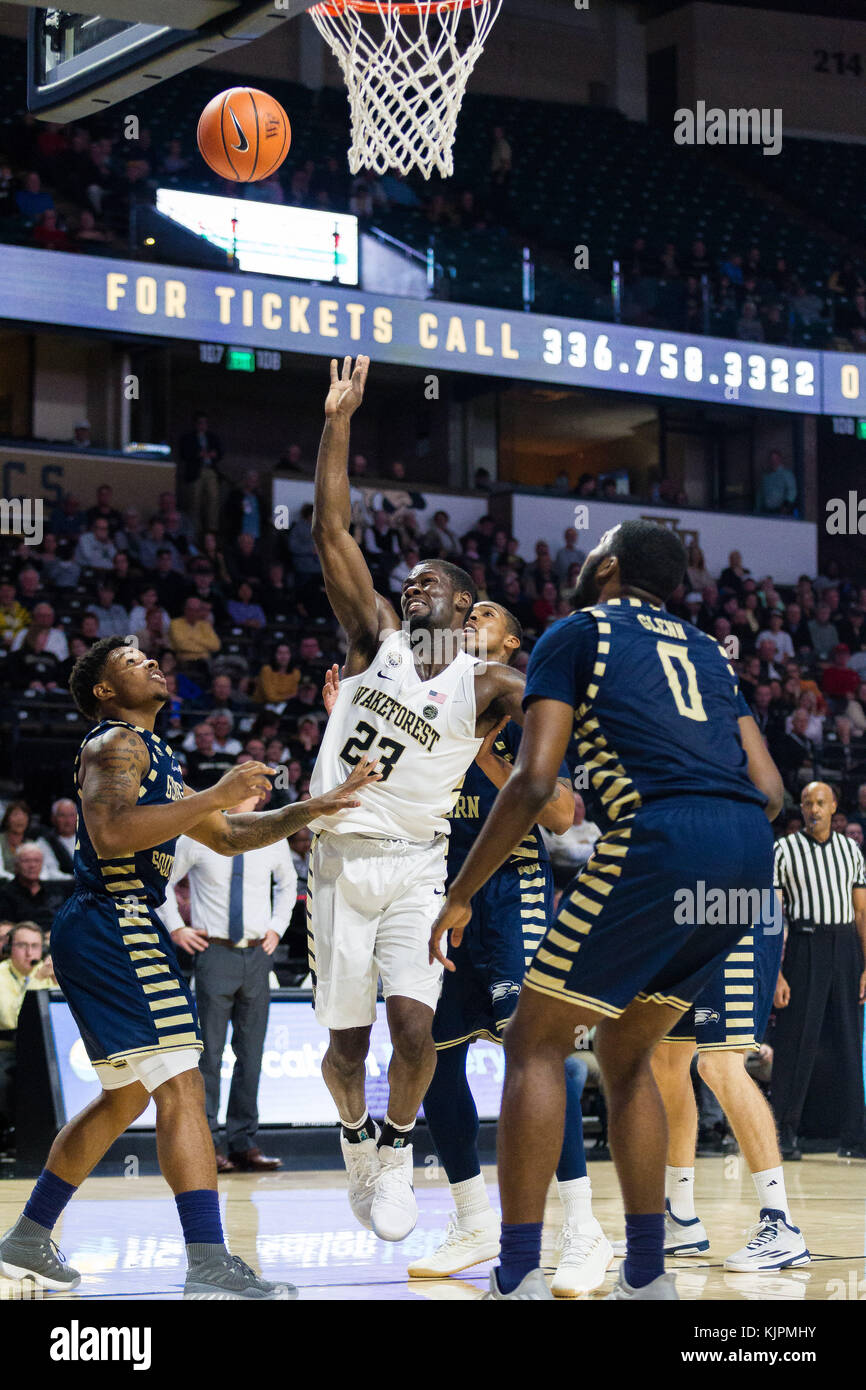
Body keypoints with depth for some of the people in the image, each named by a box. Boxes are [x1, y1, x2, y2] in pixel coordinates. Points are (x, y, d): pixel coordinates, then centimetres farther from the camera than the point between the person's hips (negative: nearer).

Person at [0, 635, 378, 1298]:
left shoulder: (154, 756, 24)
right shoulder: (115, 743, -7)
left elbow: (228, 837, 26)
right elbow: (111, 833, -25)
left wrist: (314, 809, 14)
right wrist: (216, 795, -22)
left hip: (103, 934, 11)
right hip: (117, 926, -11)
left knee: (125, 1098, 20)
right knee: (181, 1087, -18)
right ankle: (211, 1268, -26)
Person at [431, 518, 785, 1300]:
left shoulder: (578, 633, 9)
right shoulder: (706, 651, 28)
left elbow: (534, 781, -3)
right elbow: (769, 789, 20)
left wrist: (459, 896, 3)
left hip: (660, 838, -7)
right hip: (750, 855, 7)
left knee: (537, 1043, 4)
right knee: (625, 1053, 21)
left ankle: (520, 1279, -4)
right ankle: (647, 1278, 19)